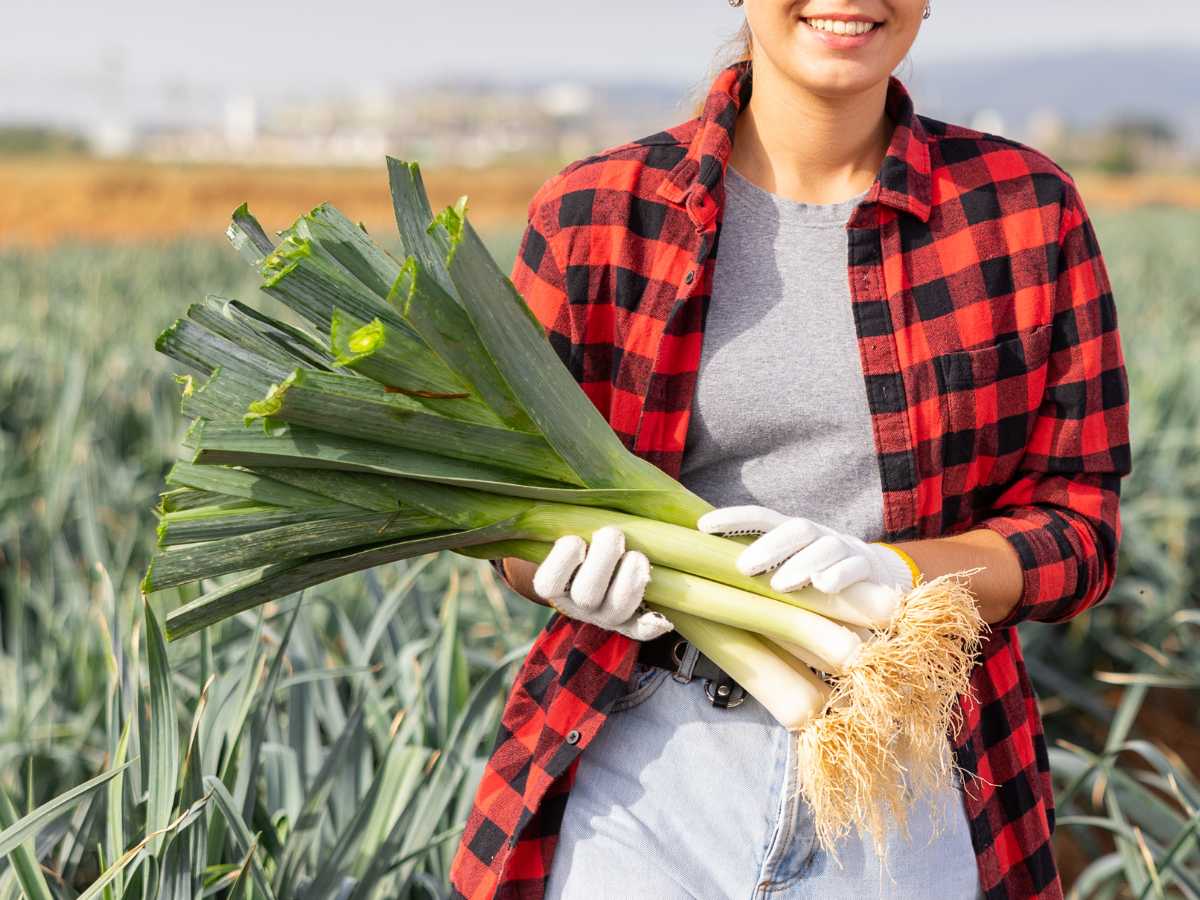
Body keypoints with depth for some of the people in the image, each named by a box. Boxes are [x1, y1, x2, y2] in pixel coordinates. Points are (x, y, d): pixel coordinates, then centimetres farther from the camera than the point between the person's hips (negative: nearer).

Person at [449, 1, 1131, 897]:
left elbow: (1077, 523, -2)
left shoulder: (1027, 209, -2)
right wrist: (572, 571, -19)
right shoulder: (595, 216, -3)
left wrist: (890, 570, -20)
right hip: (645, 766, 0)